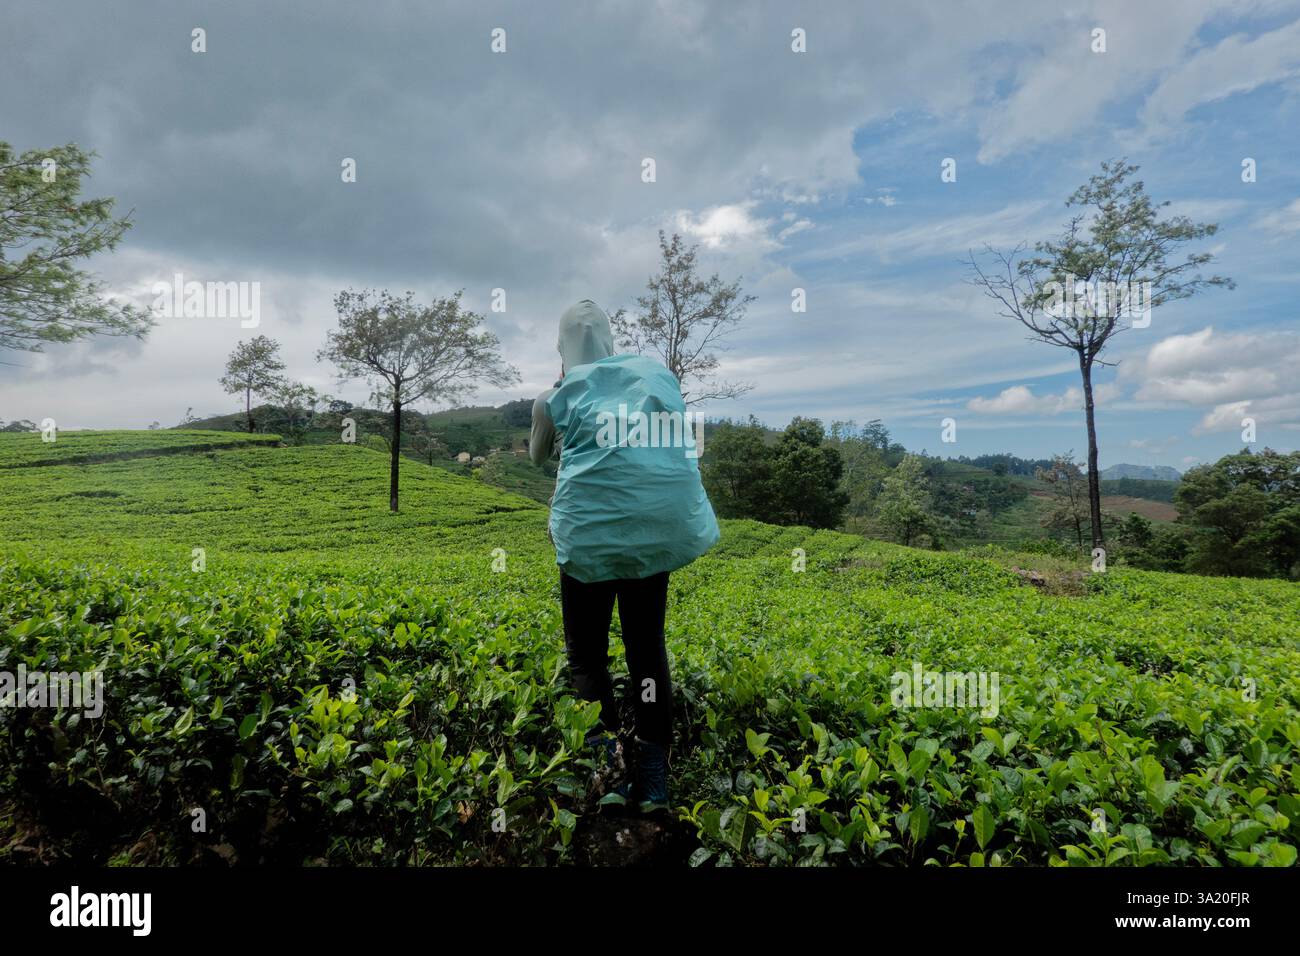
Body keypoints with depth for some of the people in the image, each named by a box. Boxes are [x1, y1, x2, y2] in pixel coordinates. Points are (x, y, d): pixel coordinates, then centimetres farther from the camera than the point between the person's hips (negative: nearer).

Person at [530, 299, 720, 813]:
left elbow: (537, 456, 28)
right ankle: (652, 775, 12)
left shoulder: (556, 395, 10)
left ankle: (606, 748, -3)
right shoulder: (657, 372, 15)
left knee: (585, 651, 14)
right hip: (660, 520, 3)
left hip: (591, 525, -3)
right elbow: (683, 438, 28)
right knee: (646, 645, 14)